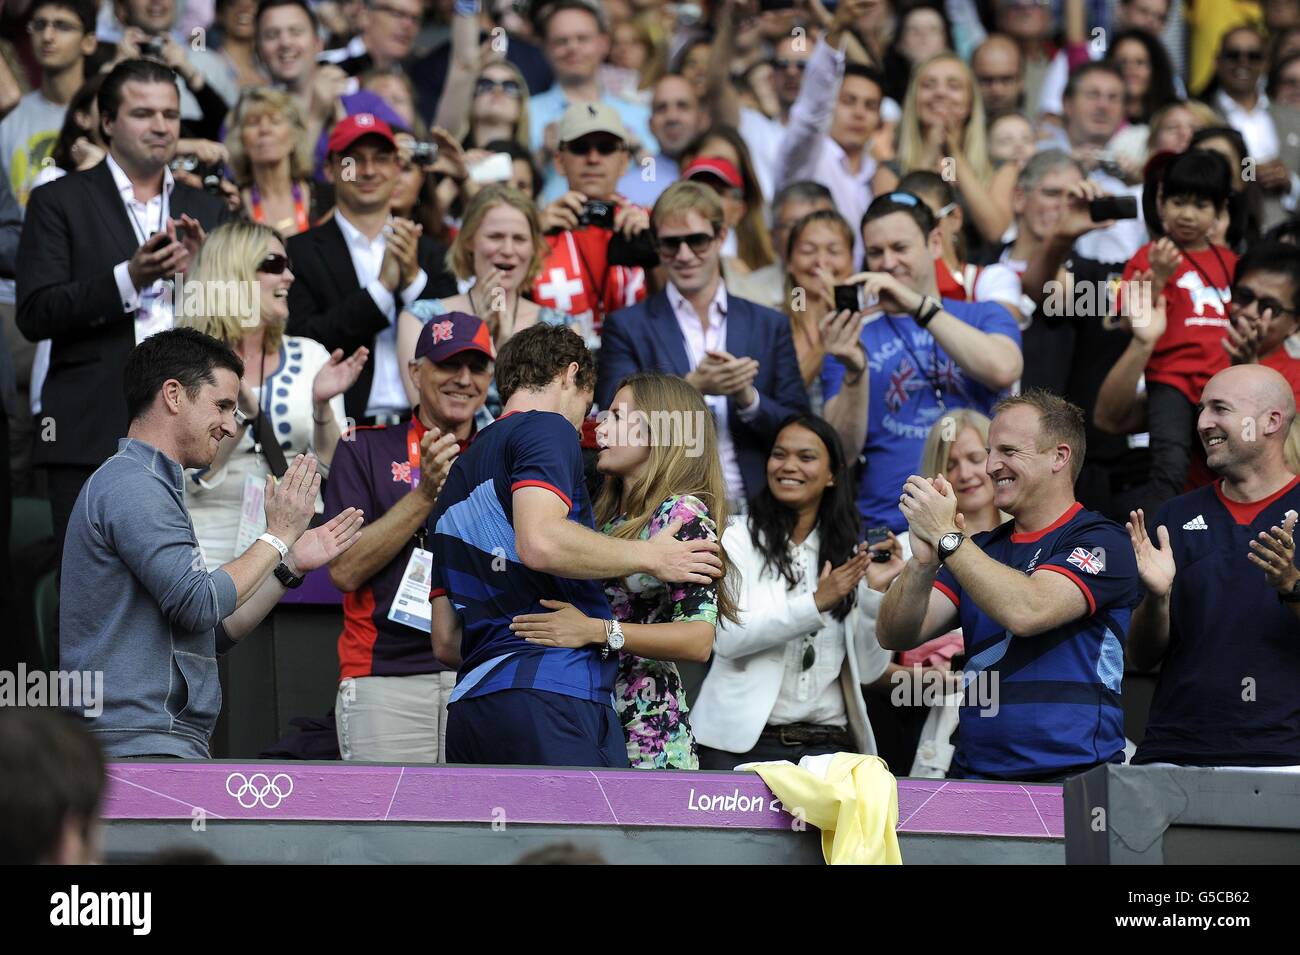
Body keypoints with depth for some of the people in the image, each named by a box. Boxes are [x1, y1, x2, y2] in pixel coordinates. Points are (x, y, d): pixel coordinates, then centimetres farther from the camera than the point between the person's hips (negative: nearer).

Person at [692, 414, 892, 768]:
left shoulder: (849, 554, 11)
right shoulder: (737, 539, 1)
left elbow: (869, 669, 7)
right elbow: (726, 637, -14)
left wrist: (876, 591, -5)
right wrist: (815, 603, -19)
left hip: (827, 747, 2)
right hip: (741, 742, -2)